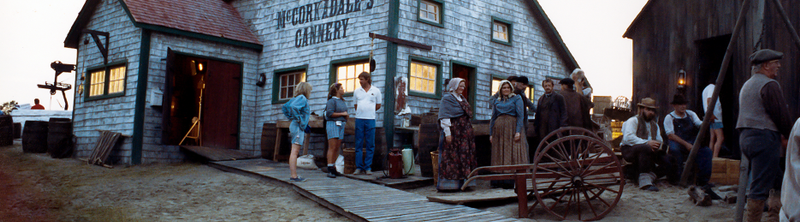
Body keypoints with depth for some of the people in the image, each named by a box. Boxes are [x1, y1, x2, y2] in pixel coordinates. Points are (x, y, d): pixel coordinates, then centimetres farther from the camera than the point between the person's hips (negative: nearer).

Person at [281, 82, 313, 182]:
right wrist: (298, 119, -19)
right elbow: (293, 107, -29)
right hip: (298, 127, -10)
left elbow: (285, 107, 23)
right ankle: (294, 176, -8)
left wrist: (291, 117, 20)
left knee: (295, 152, 11)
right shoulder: (302, 98, -12)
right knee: (295, 151, -9)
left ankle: (294, 175, 15)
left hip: (295, 126, 10)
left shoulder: (296, 98, 15)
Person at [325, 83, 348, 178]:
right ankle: (329, 170, -11)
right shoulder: (331, 101, -6)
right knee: (332, 147, -11)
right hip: (333, 124, -8)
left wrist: (346, 117, 6)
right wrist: (342, 114, -10)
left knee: (337, 148, 6)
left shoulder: (342, 101, 19)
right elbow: (329, 113, -16)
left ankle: (333, 168, 11)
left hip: (341, 125, 8)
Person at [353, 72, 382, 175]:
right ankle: (359, 167, 6)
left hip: (370, 119, -1)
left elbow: (378, 105, 11)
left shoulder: (376, 91, 5)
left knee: (370, 145, 0)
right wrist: (360, 112, 8)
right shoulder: (357, 91, 10)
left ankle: (368, 167, 6)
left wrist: (369, 111, 8)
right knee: (358, 144, 1)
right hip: (359, 119, 1)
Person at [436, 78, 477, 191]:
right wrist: (447, 133, -21)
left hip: (464, 131, 9)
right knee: (451, 156, -7)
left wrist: (468, 129, 16)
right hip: (453, 131, -9)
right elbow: (444, 117, -14)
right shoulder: (447, 98, -7)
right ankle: (448, 184, -4)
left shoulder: (462, 98, 19)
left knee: (463, 155, 8)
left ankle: (461, 183, 13)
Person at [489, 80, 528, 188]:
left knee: (513, 154, -7)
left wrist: (518, 131, -13)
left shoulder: (517, 98, 6)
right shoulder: (496, 101, 17)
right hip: (499, 130, 4)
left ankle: (513, 181, -8)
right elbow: (493, 118, 17)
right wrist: (491, 133, 9)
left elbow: (520, 115, -2)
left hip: (512, 128, -4)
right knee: (499, 155, 2)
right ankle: (500, 181, 5)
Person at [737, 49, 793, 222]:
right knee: (760, 188, -8)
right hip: (764, 138, -10)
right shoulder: (769, 85, -11)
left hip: (745, 136, 10)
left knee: (776, 180, 18)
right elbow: (782, 116, -12)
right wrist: (788, 135, 6)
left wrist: (778, 134, 21)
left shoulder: (746, 85, 18)